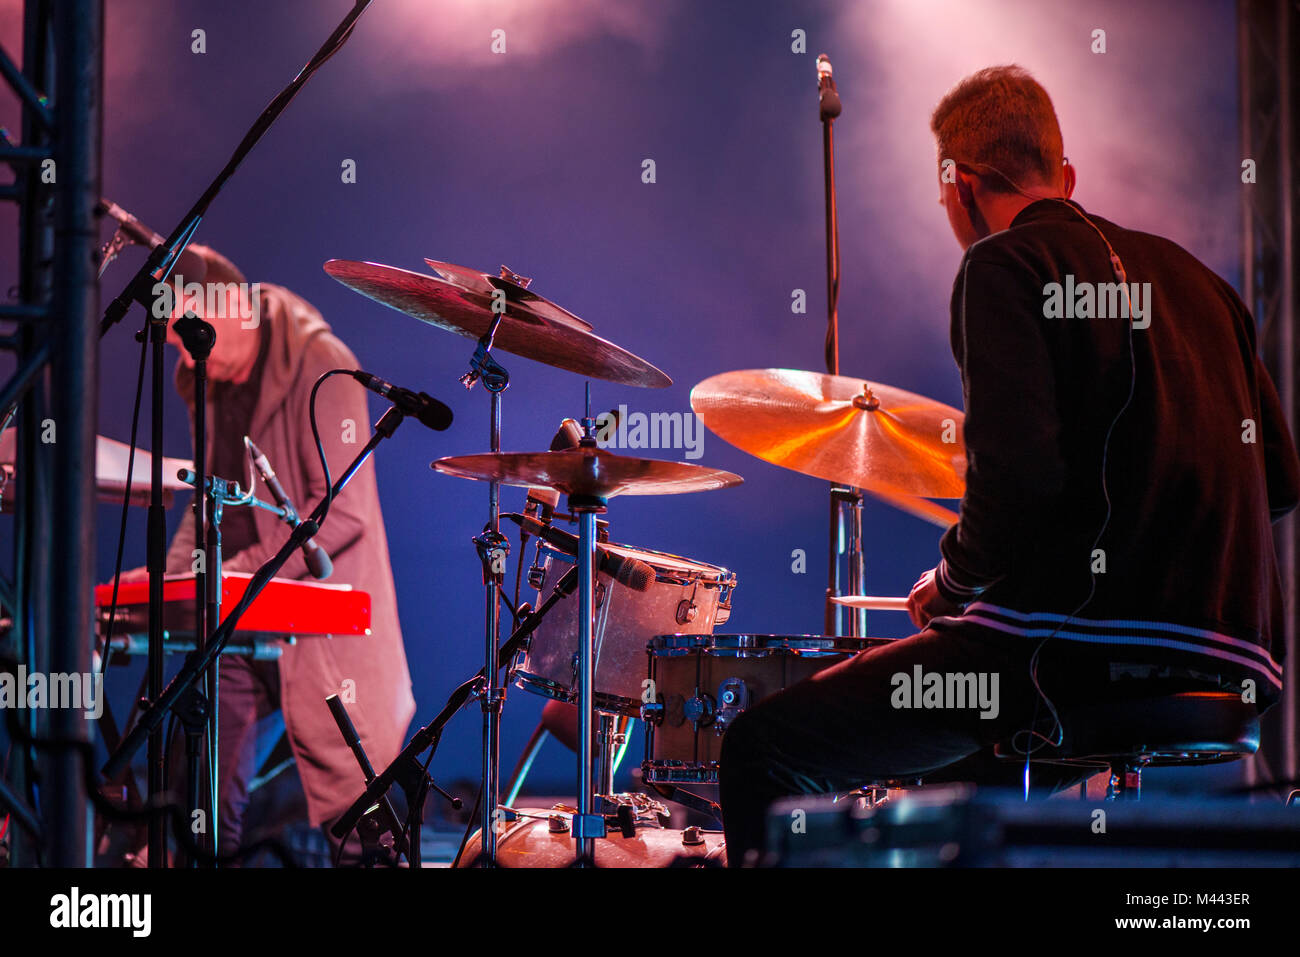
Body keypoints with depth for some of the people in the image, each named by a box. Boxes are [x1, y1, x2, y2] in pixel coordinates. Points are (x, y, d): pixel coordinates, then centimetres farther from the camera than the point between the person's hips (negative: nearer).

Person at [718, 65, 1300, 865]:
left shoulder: (1005, 266, -4)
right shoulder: (1189, 275, 18)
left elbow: (1019, 477, -17)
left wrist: (950, 584, 1)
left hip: (1082, 642, -8)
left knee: (765, 753, 1)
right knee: (957, 774, 34)